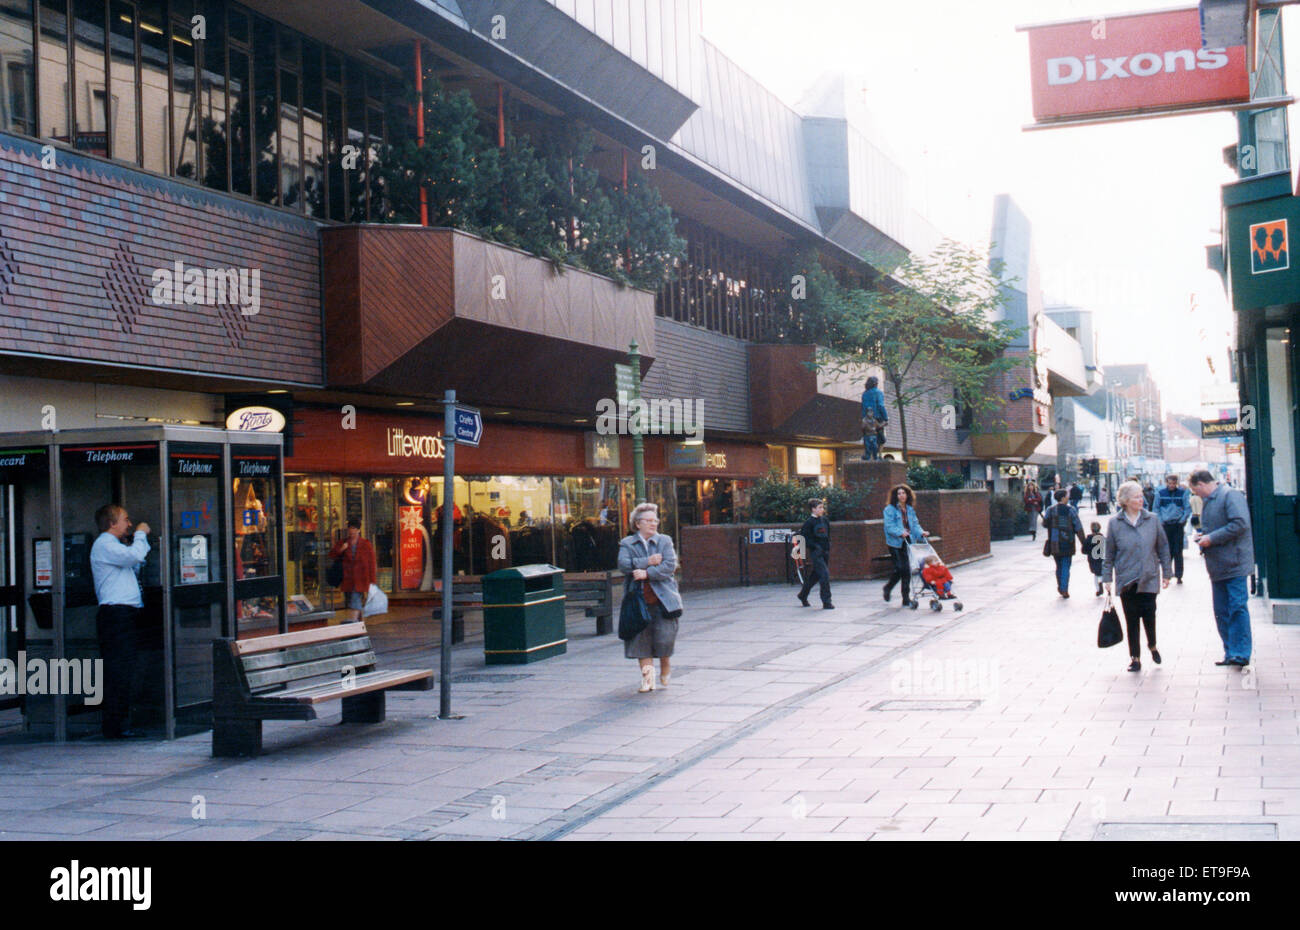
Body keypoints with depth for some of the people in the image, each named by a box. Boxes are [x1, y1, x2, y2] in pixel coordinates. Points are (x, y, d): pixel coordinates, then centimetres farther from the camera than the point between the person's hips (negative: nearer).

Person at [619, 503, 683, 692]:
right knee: (641, 639, -1)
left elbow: (670, 565, -6)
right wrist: (648, 562, -13)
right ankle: (647, 678, 5)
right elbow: (623, 565, -8)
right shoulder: (627, 544, 9)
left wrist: (647, 573, -15)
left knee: (664, 636, -5)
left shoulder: (665, 541, 9)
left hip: (663, 598, 0)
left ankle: (665, 667, 23)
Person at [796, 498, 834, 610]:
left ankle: (803, 595, 34)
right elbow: (804, 537, -12)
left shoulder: (825, 520, 11)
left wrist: (828, 546, 13)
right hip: (815, 552, -7)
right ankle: (826, 602, -10)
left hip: (825, 551, 7)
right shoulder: (809, 522, -10)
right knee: (824, 574, -14)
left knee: (815, 575, 16)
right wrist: (815, 546, -17)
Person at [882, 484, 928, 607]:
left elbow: (915, 524, 12)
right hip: (895, 543, -5)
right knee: (901, 568, -10)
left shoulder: (910, 509, 14)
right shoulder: (890, 509, -6)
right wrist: (900, 532, -29)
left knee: (907, 569, 2)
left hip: (908, 542, 5)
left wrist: (921, 533, -7)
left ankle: (906, 599, 7)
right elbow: (889, 526, -14)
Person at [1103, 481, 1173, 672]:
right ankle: (1135, 657, 16)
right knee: (1131, 620, 4)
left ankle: (1152, 645, 27)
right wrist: (1108, 578, 2)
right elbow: (1109, 554, 4)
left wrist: (1166, 573, 8)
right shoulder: (1115, 524, -1)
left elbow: (1163, 547, 8)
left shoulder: (1152, 520, 1)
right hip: (1126, 581, 0)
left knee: (1149, 616, -3)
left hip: (1149, 578, 0)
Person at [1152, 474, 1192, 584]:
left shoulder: (1182, 493, -1)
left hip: (1178, 525, -1)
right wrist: (1160, 521, 0)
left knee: (1178, 551, 1)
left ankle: (1179, 575, 6)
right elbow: (1155, 508, 7)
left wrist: (1182, 520, -5)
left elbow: (1188, 508, 3)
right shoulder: (1160, 493, 0)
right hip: (1165, 525, 1)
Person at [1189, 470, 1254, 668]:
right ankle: (1230, 653, 14)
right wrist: (1202, 536, 8)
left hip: (1234, 563, -9)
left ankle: (1241, 653, -10)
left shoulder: (1231, 496, -9)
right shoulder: (1207, 502, 18)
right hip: (1217, 567, 9)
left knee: (1237, 608, -10)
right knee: (1221, 612, 9)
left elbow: (1240, 524, -21)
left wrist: (1212, 538, -18)